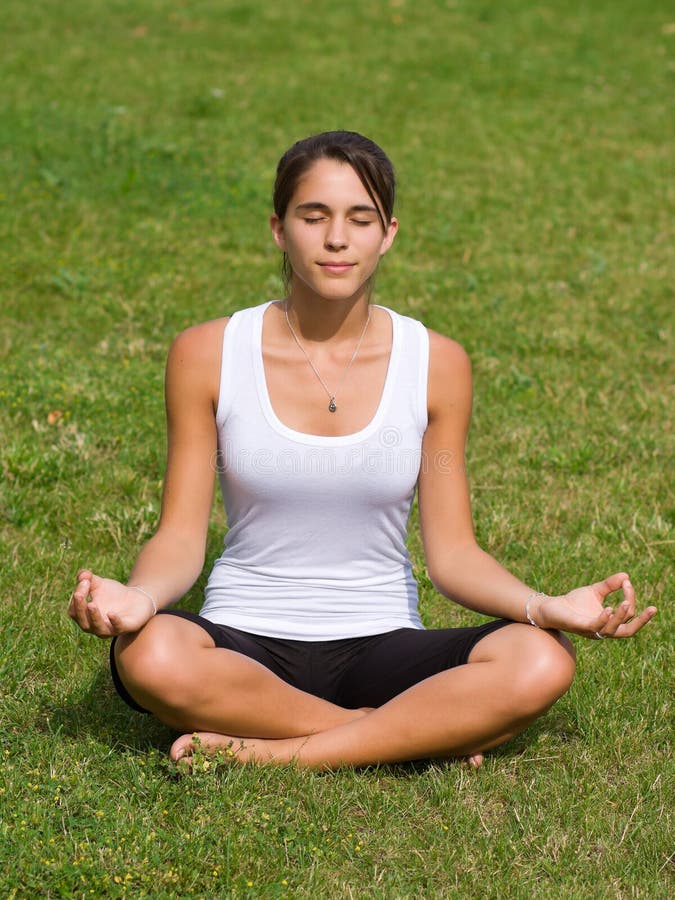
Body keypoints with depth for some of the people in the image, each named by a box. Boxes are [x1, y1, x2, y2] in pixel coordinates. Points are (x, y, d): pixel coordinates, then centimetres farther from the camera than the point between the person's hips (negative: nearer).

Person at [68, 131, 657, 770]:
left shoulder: (434, 363, 0)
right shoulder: (208, 354, -2)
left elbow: (452, 552, 0)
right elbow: (180, 537, -4)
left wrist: (544, 606, -20)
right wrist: (138, 596, -27)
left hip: (380, 644, 0)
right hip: (247, 643, 0)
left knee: (542, 660, -27)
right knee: (150, 654, -36)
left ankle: (275, 753, -21)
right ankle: (421, 733, -20)